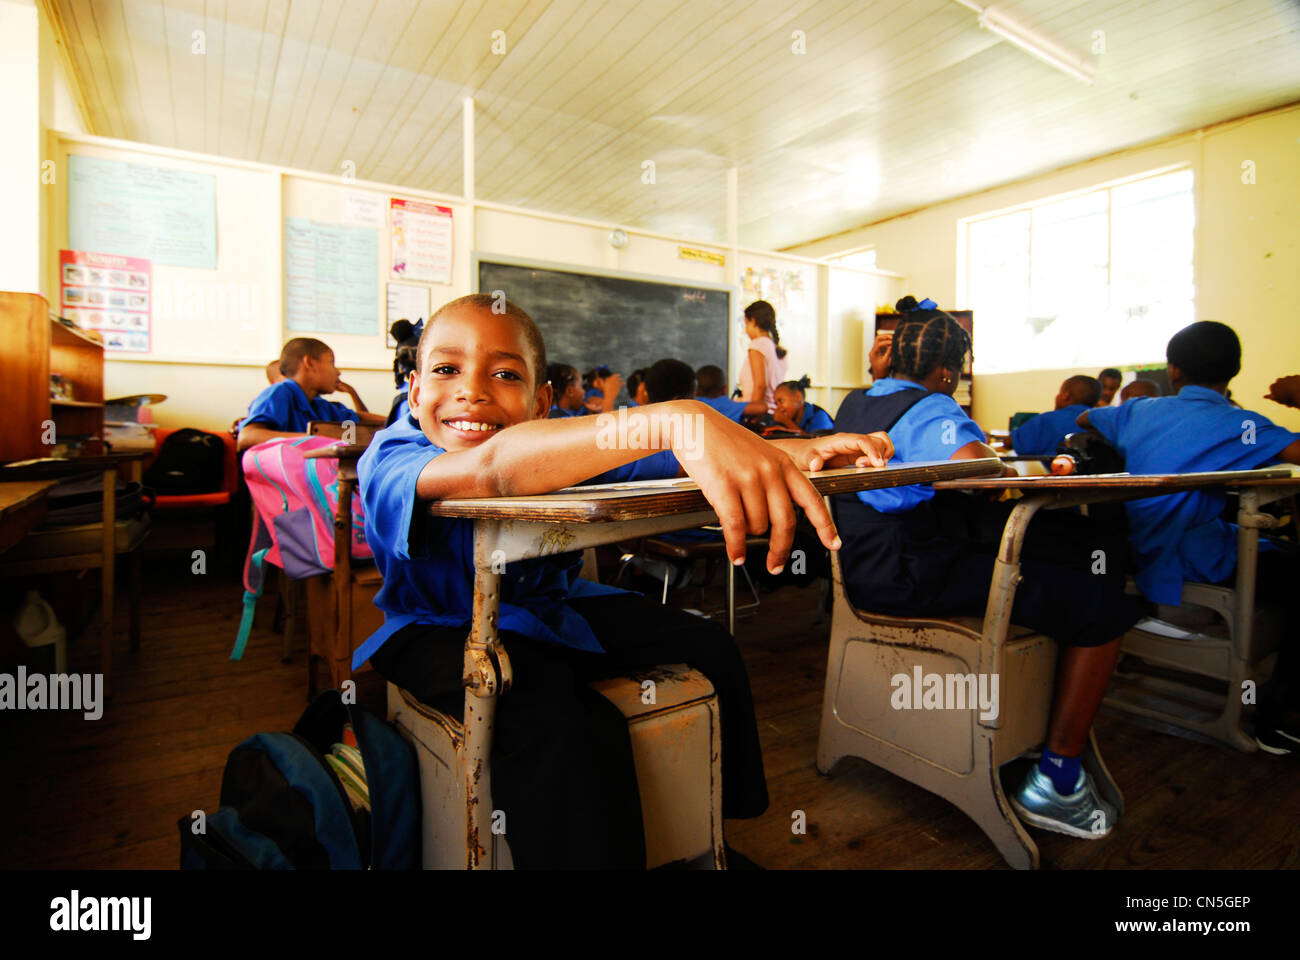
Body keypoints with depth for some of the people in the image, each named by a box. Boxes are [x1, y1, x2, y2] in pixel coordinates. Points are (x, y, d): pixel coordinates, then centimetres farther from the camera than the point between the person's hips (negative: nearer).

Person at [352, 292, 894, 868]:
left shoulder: (555, 447, -12)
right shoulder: (389, 461, -27)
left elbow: (667, 459, -24)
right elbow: (492, 468, -50)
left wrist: (795, 452, -41)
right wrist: (675, 420, -63)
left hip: (551, 609, 6)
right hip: (447, 630, -5)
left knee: (708, 646, 2)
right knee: (566, 729, -35)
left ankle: (710, 826, 24)